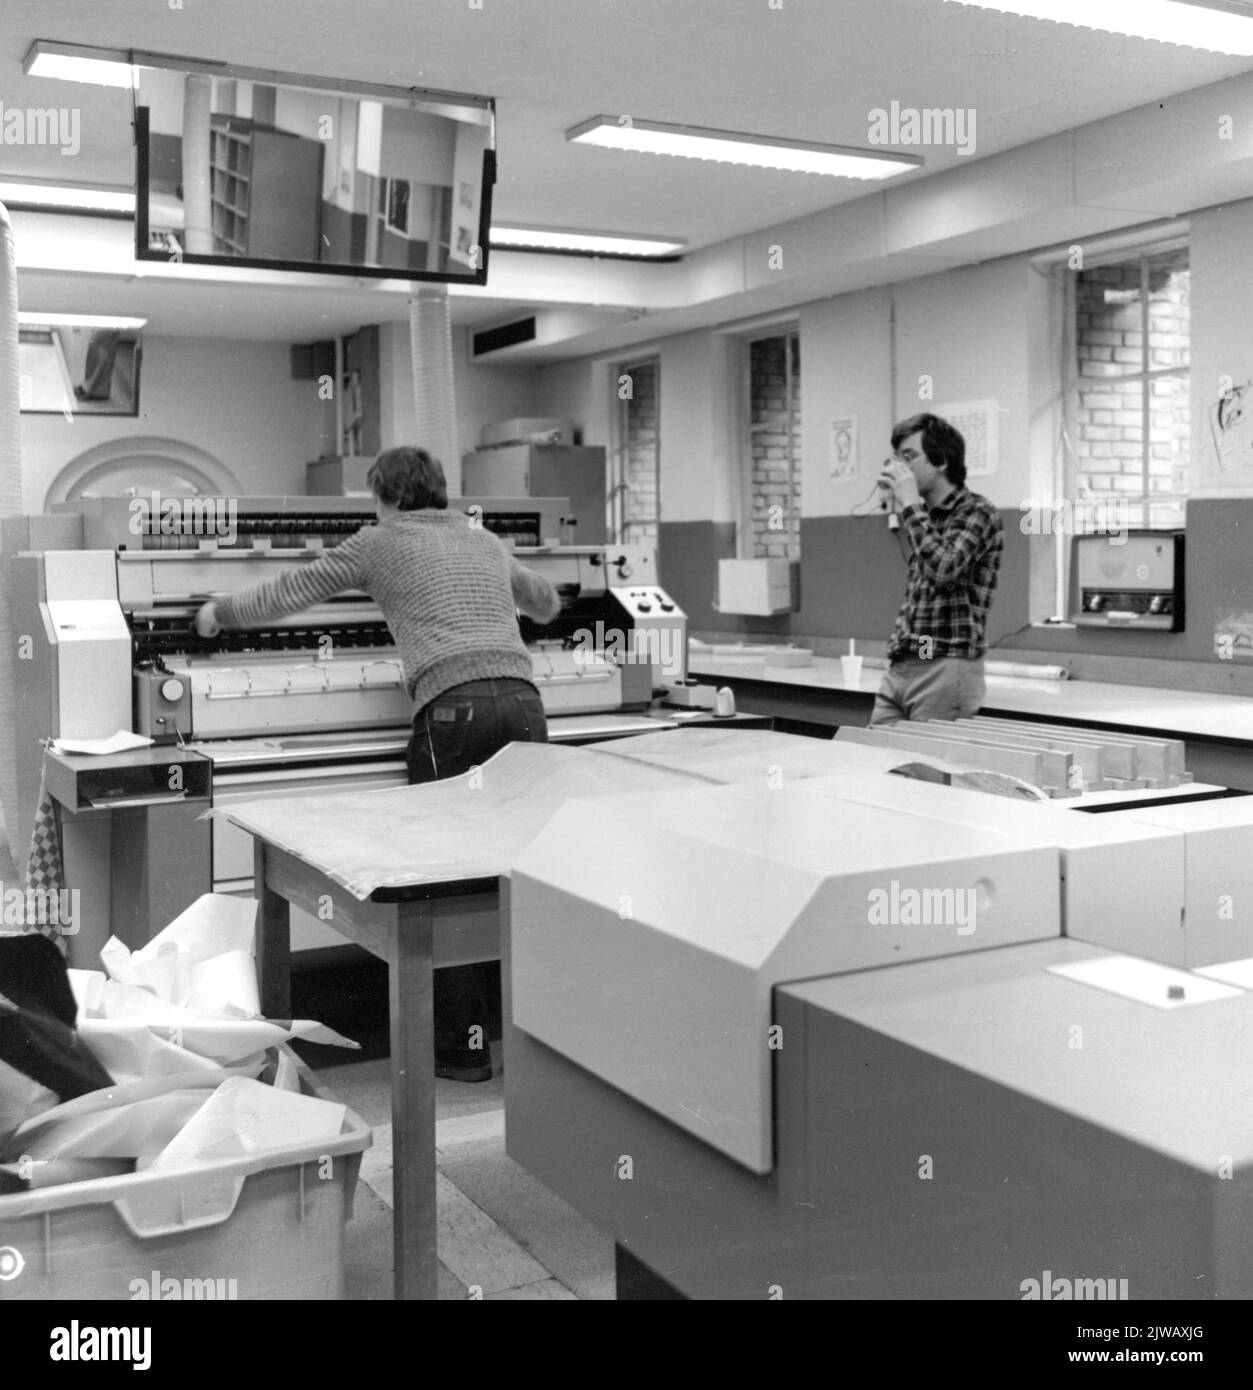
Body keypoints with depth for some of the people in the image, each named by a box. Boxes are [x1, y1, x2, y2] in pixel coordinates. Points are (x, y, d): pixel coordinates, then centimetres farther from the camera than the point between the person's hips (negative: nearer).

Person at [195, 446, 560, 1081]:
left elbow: (296, 588, 21)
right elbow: (545, 600, 45)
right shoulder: (485, 542, 26)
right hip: (523, 700, 5)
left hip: (452, 706, -5)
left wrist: (222, 612, 37)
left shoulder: (381, 541, 13)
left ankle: (463, 1047, 4)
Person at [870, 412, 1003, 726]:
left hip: (946, 668, -8)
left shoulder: (976, 512, -6)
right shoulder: (925, 515, 17)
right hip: (899, 668, 8)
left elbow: (942, 569, -23)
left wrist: (910, 505, -16)